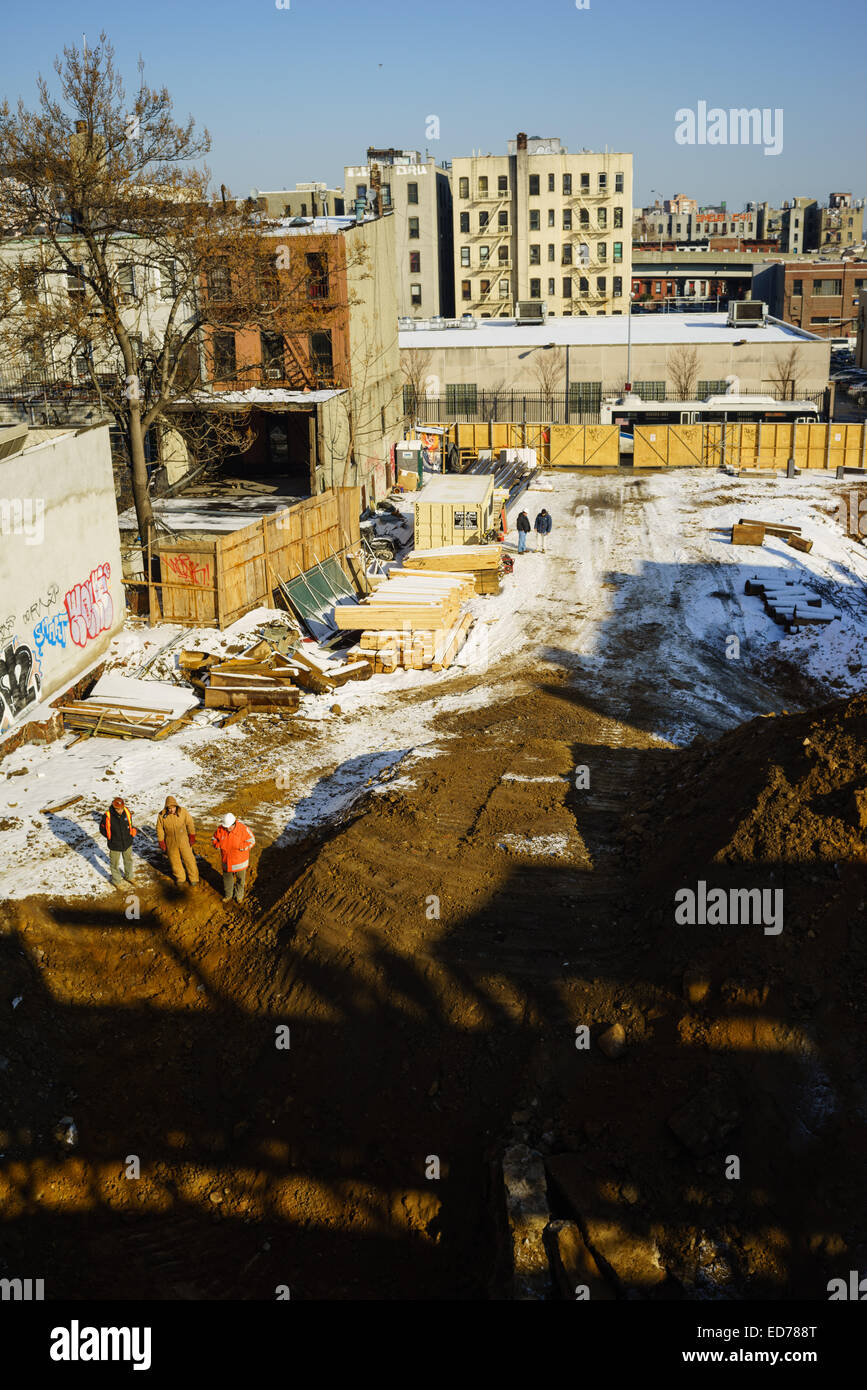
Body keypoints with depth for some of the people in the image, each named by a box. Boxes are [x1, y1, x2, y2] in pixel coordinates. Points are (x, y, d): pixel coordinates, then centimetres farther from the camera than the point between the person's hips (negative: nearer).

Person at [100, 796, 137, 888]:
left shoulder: (126, 811, -16)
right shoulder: (108, 816, -27)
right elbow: (102, 828, -9)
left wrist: (133, 829, -7)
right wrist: (110, 837, -11)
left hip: (127, 843, 4)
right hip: (115, 845, -4)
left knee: (128, 860, 26)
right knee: (115, 864, 17)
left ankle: (129, 876, 51)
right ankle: (116, 881, 41)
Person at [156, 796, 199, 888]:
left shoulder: (182, 812, -17)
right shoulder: (162, 815, -15)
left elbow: (189, 823, -4)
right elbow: (159, 829, -4)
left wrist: (192, 836, -3)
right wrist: (161, 842, -3)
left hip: (184, 841, -1)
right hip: (171, 842, 1)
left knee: (188, 859, 6)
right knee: (174, 860, 14)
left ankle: (193, 878, 23)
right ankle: (180, 878, 34)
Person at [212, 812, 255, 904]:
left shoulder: (242, 829, -23)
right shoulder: (220, 829, -14)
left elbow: (251, 841, -14)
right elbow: (215, 838, 4)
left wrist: (240, 846, -28)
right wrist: (217, 844, -19)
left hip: (240, 860, -2)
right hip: (226, 859, 3)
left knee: (240, 879, 15)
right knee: (227, 878, 20)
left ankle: (239, 895, 37)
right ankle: (228, 895, 41)